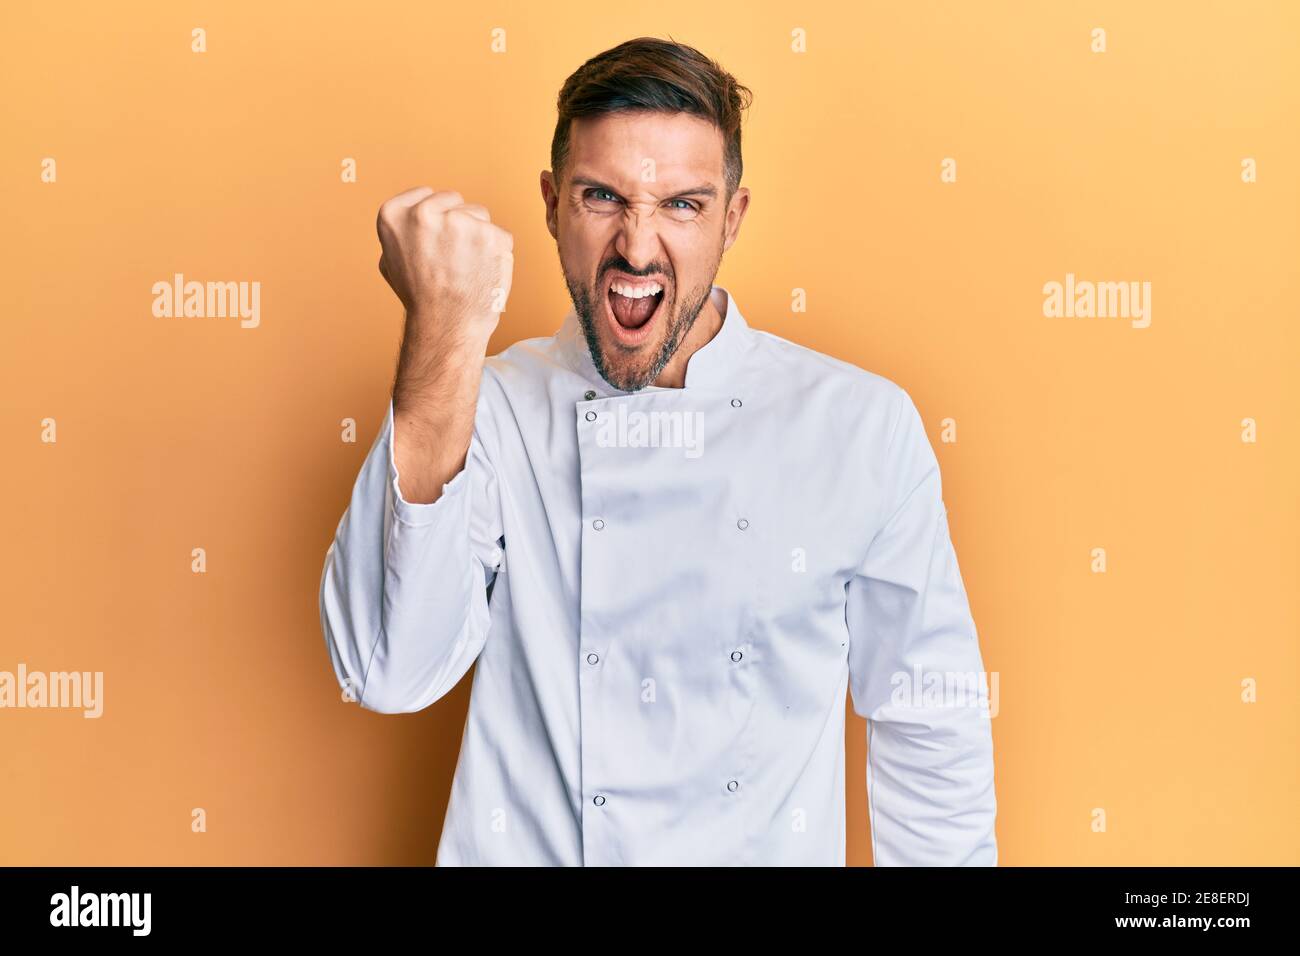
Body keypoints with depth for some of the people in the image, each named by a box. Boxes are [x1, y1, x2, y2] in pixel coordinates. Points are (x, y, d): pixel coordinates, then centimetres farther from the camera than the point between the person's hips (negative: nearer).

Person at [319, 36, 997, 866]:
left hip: (773, 848, 1)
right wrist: (443, 334, -28)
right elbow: (389, 673, -24)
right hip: (520, 845, 0)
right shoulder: (487, 410, -8)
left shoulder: (863, 425, -10)